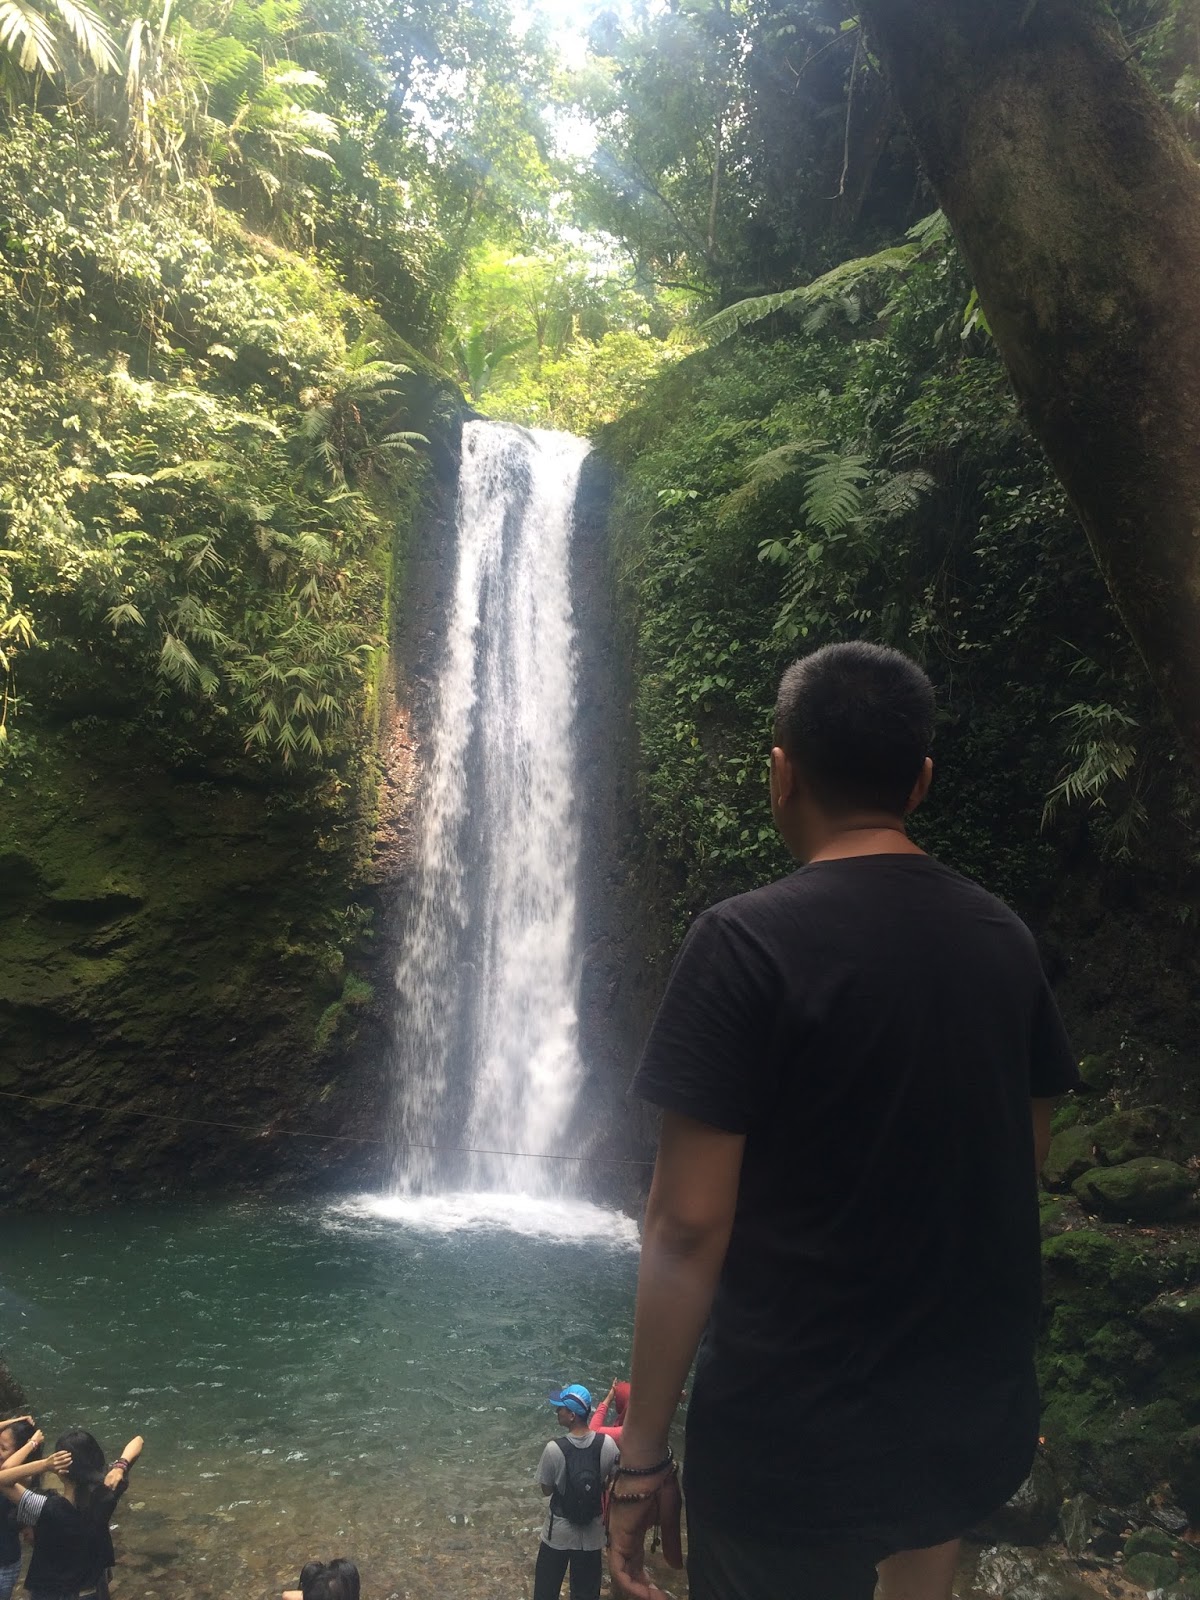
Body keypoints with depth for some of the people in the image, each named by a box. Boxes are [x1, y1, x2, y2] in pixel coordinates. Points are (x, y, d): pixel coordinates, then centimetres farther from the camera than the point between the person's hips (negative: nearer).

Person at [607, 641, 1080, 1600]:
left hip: (795, 1442, -5)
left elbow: (688, 1225, -19)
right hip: (980, 1427, 6)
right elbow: (1028, 1162, 9)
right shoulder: (1004, 940, 0)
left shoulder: (747, 943, -18)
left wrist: (642, 1450, -10)